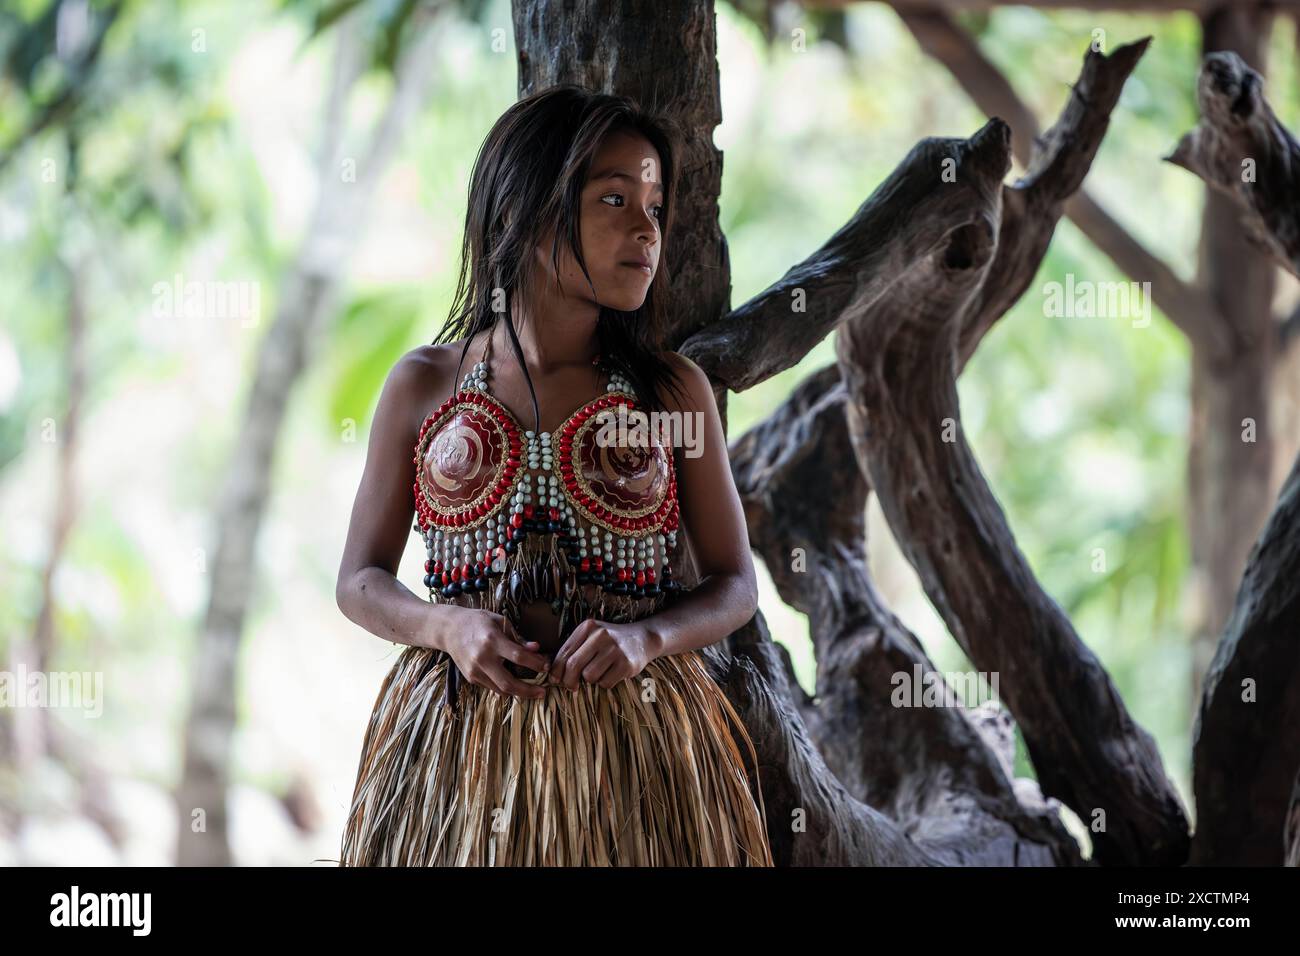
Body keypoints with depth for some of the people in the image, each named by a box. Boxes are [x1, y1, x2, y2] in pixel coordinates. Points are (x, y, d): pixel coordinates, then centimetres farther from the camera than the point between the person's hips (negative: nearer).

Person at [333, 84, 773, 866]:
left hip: (633, 745, 0)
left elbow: (734, 583, 4)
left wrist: (646, 638, -15)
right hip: (455, 737, 0)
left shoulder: (674, 391, 1)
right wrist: (445, 627, -14)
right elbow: (361, 581, 6)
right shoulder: (424, 387, 2)